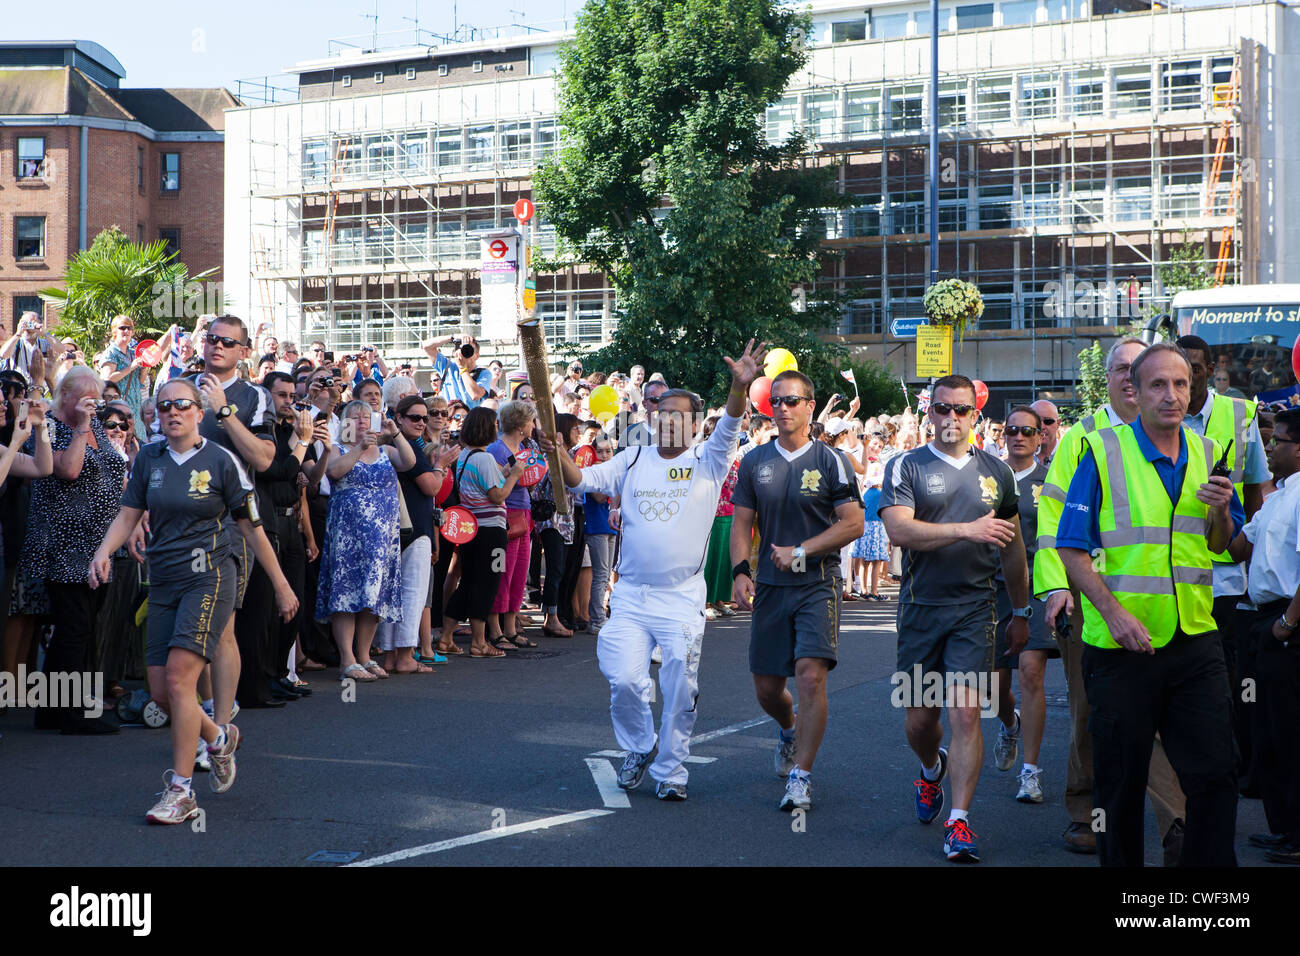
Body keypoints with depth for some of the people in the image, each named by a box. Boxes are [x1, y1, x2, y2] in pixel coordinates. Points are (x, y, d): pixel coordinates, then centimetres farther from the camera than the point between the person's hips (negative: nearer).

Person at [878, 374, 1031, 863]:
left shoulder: (996, 471, 10)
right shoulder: (906, 467, 1)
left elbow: (1013, 547, 18)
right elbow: (899, 530, -16)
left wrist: (1021, 612, 19)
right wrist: (967, 530, -24)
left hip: (975, 608, 0)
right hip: (920, 608, 0)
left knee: (965, 713, -11)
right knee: (921, 719, 9)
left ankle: (959, 822, -8)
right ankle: (932, 770, 43)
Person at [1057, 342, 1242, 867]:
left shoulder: (1207, 453, 9)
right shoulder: (1103, 451, -5)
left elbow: (1221, 544, 17)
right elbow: (1072, 548, -7)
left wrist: (1220, 509, -5)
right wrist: (1114, 613, -17)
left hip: (1194, 641, 3)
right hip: (1120, 645, -3)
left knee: (1215, 773, 1)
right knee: (1121, 780, 6)